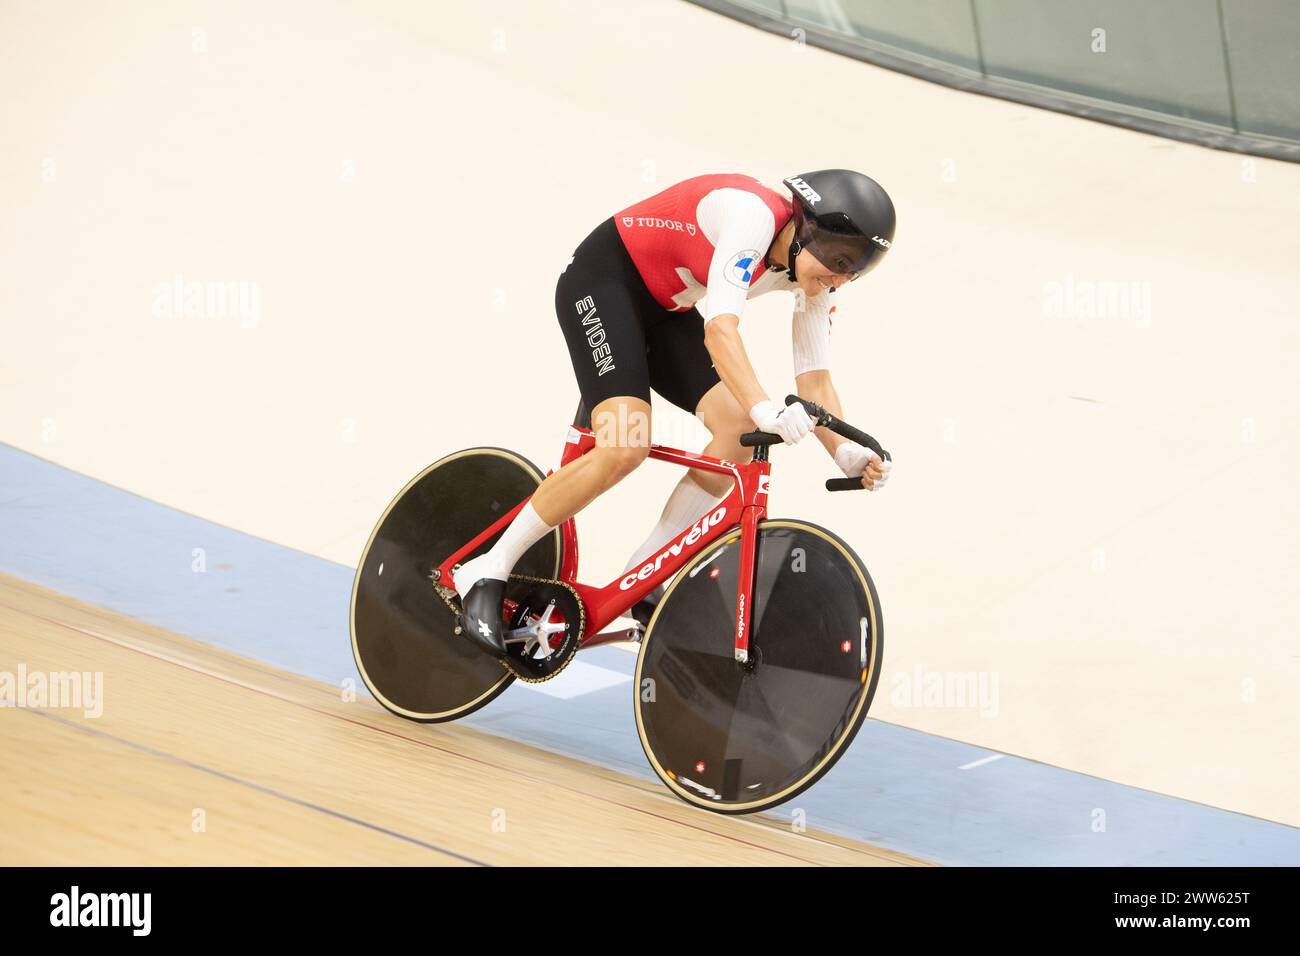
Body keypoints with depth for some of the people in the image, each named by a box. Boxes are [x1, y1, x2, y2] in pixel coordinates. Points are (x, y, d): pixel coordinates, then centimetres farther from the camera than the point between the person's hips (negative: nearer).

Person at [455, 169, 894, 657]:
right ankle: (487, 572, -11)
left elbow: (814, 378, -3)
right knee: (626, 448, -24)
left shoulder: (814, 265, -5)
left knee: (738, 430, -12)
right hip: (601, 281, -8)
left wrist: (844, 451, -19)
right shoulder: (755, 214, -29)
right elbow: (719, 326, -40)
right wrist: (765, 408, -53)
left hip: (664, 309, 8)